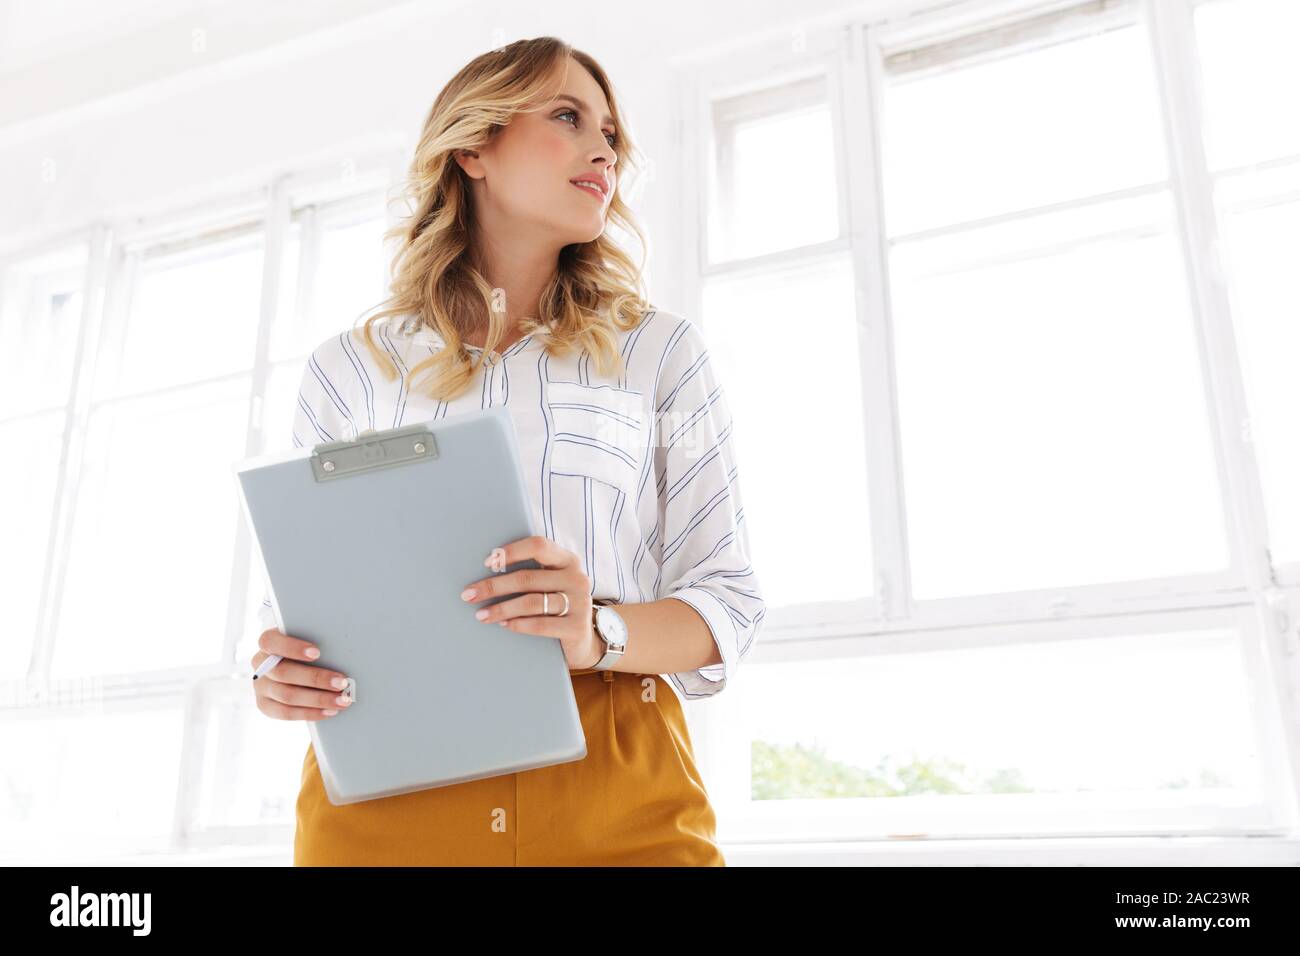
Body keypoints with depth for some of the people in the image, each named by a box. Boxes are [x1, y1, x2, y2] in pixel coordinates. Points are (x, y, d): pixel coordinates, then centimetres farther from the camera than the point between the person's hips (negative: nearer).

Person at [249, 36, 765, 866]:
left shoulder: (660, 351, 9)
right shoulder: (348, 369, 12)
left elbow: (729, 604, 3)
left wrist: (600, 633, -17)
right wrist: (281, 671, -10)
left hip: (613, 792, 0)